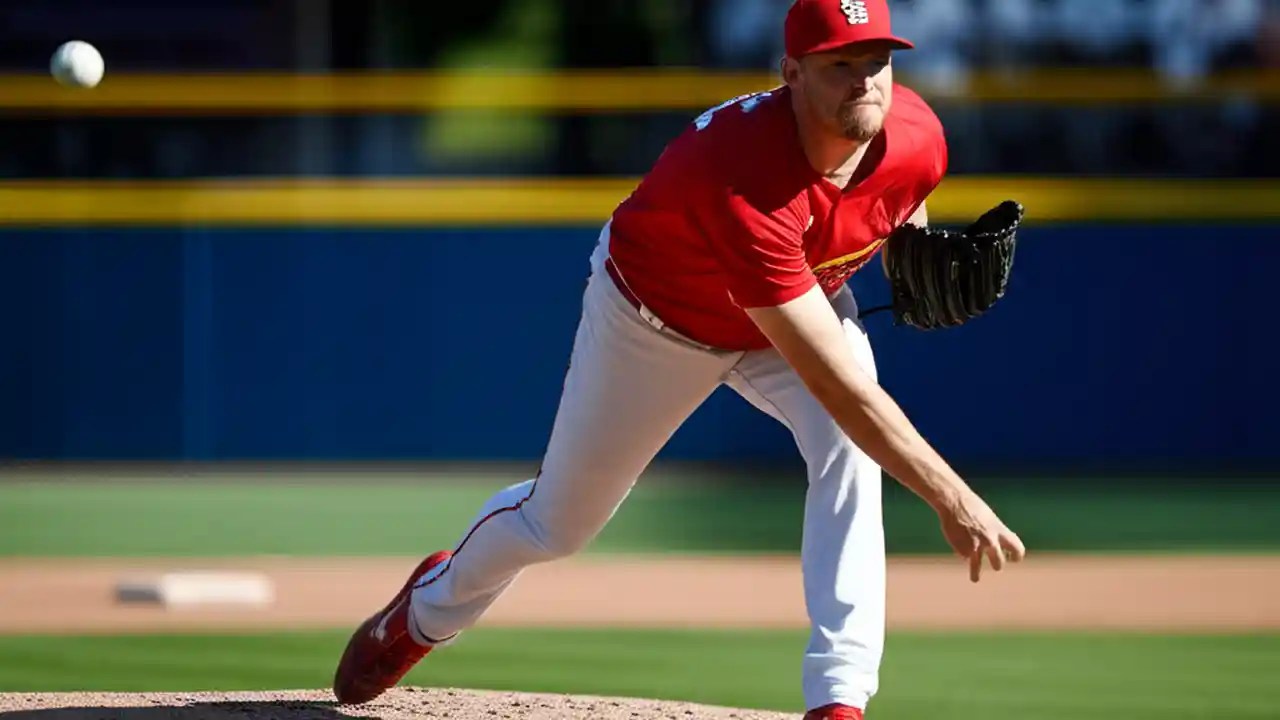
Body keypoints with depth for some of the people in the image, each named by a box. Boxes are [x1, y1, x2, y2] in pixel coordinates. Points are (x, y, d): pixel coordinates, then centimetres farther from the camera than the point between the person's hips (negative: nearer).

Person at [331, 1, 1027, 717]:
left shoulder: (916, 134, -26)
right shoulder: (744, 182, -46)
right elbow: (840, 387, -48)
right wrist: (952, 499, -50)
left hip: (804, 301, 4)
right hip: (655, 316, -4)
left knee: (850, 457, -27)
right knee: (556, 523, 13)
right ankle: (430, 607, 46)